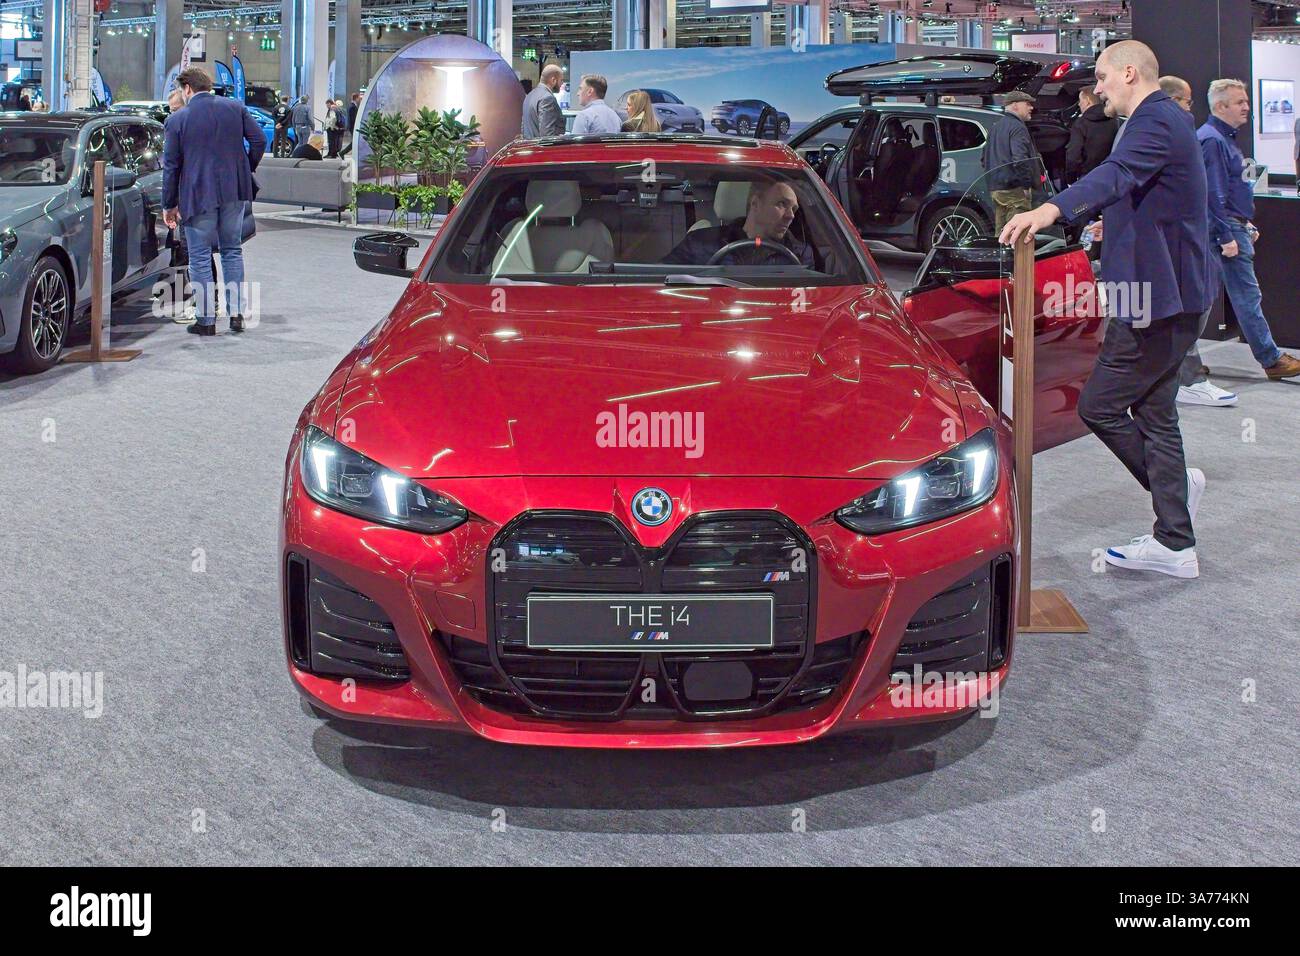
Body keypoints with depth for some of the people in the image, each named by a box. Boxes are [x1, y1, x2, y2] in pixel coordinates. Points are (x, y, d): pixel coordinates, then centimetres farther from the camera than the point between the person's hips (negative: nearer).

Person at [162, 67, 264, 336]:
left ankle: (206, 319, 9)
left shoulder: (177, 120, -5)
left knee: (200, 258, 6)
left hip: (198, 195, -3)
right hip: (234, 192, 3)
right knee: (232, 250, 16)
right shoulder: (236, 108, 1)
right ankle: (236, 313, 14)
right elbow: (259, 140, 0)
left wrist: (169, 205, 4)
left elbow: (171, 166, -3)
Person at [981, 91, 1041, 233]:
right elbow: (1020, 159, -23)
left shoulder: (996, 128, 19)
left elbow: (983, 158, 25)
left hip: (995, 188, 9)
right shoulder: (1017, 127, -11)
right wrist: (1027, 185, -16)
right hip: (1015, 189, -9)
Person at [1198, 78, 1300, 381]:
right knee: (1247, 295, -4)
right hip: (1227, 226, -10)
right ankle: (1271, 359, 2)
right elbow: (1214, 193, -21)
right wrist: (1227, 237, -22)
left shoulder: (1226, 138, 18)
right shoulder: (1212, 140, -15)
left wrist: (1246, 224, 23)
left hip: (1233, 225, 10)